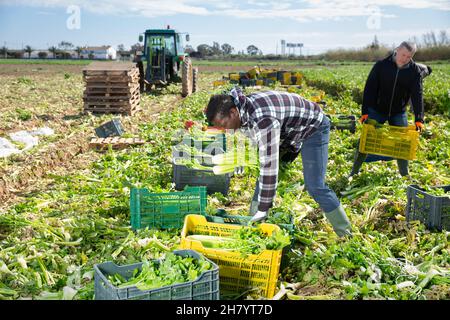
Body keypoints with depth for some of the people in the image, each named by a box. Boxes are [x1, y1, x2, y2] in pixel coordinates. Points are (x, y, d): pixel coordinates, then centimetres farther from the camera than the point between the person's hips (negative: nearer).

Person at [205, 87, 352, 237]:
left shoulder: (263, 120, -42)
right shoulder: (241, 110, -13)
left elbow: (269, 166, -41)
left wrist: (263, 209, -35)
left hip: (313, 128, -9)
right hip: (286, 131, 9)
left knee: (315, 186, -14)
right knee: (263, 177, 3)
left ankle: (345, 233, 1)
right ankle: (254, 220, 13)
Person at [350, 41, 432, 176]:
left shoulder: (415, 71, -7)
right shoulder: (381, 65, -11)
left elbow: (417, 95, -12)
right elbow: (369, 89, -11)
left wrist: (419, 119, -22)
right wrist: (365, 112, -18)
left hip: (398, 113, 2)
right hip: (377, 111, -1)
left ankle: (405, 175, 21)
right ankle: (354, 172, 10)